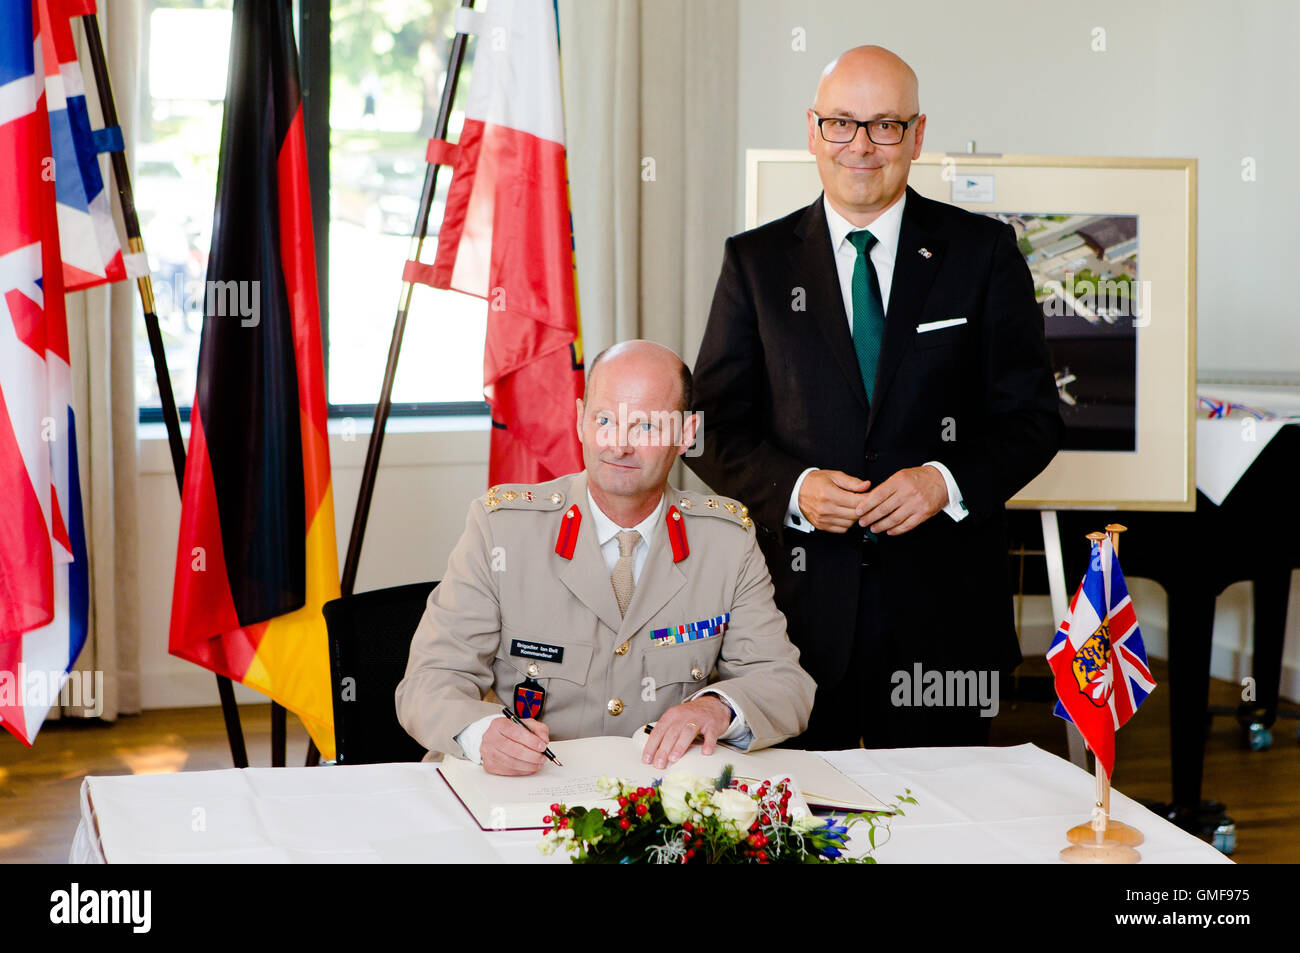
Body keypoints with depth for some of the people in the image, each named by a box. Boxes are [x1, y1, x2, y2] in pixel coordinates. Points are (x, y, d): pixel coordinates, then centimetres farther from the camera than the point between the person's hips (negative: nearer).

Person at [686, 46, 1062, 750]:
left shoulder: (982, 254, 5)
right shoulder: (756, 262, 7)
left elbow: (1031, 416, 4)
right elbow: (715, 428, 4)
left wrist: (948, 481, -13)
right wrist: (794, 489, -14)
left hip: (943, 609, 0)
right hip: (799, 598, 0)